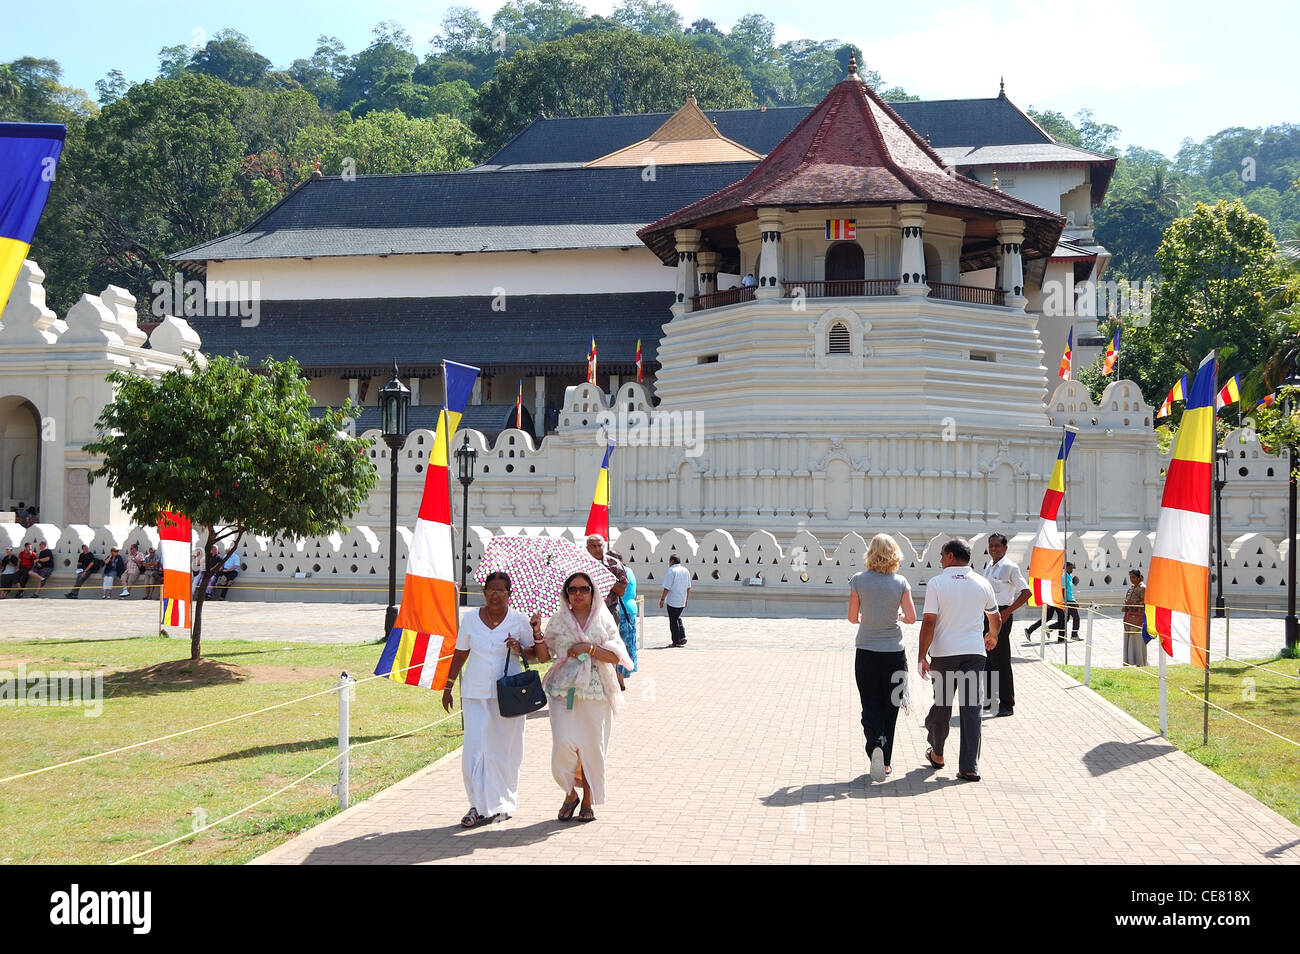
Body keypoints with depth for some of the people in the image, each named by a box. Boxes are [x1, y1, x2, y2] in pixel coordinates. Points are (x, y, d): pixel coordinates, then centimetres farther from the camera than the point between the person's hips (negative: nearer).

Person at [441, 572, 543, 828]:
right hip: (475, 692, 1)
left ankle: (501, 805, 17)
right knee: (474, 748, -6)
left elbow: (535, 653, 7)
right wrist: (448, 686, 13)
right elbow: (460, 654, 13)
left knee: (503, 749, 4)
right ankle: (479, 806, 1)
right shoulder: (470, 618, 5)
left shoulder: (519, 620, 1)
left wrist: (520, 649, -14)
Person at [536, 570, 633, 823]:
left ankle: (588, 802, 17)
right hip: (564, 690, 0)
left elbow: (616, 656, -1)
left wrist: (589, 648, -13)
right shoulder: (557, 621, 10)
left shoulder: (604, 620, 6)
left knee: (591, 747, 1)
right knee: (564, 745, -13)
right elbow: (544, 656, 10)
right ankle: (570, 793, 12)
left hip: (595, 692, 0)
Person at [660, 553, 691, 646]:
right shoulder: (686, 571, 9)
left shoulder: (671, 571, -13)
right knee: (677, 618, 21)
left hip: (672, 601, -7)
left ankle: (676, 641, 5)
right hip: (682, 601, 7)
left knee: (673, 621, 2)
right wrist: (687, 599, 21)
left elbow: (667, 588, -16)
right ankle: (682, 637, 8)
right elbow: (688, 587, 14)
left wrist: (662, 599, -10)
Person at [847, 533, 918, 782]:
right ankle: (886, 761, 17)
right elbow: (911, 617, -9)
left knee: (870, 705, 6)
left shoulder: (859, 580, -6)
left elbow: (852, 617, -2)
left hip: (866, 652, -1)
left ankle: (876, 744, -21)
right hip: (894, 652, 1)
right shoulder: (900, 583, -6)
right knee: (889, 706, 12)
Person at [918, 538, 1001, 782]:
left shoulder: (936, 583, -5)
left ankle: (937, 754, 31)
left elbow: (928, 622, -11)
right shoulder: (982, 584, 6)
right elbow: (996, 620, 21)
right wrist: (992, 636, 42)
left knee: (942, 704, 14)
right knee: (971, 707, 1)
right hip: (974, 651, 2)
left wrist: (922, 656, -6)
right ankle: (969, 766, -2)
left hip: (944, 652, -2)